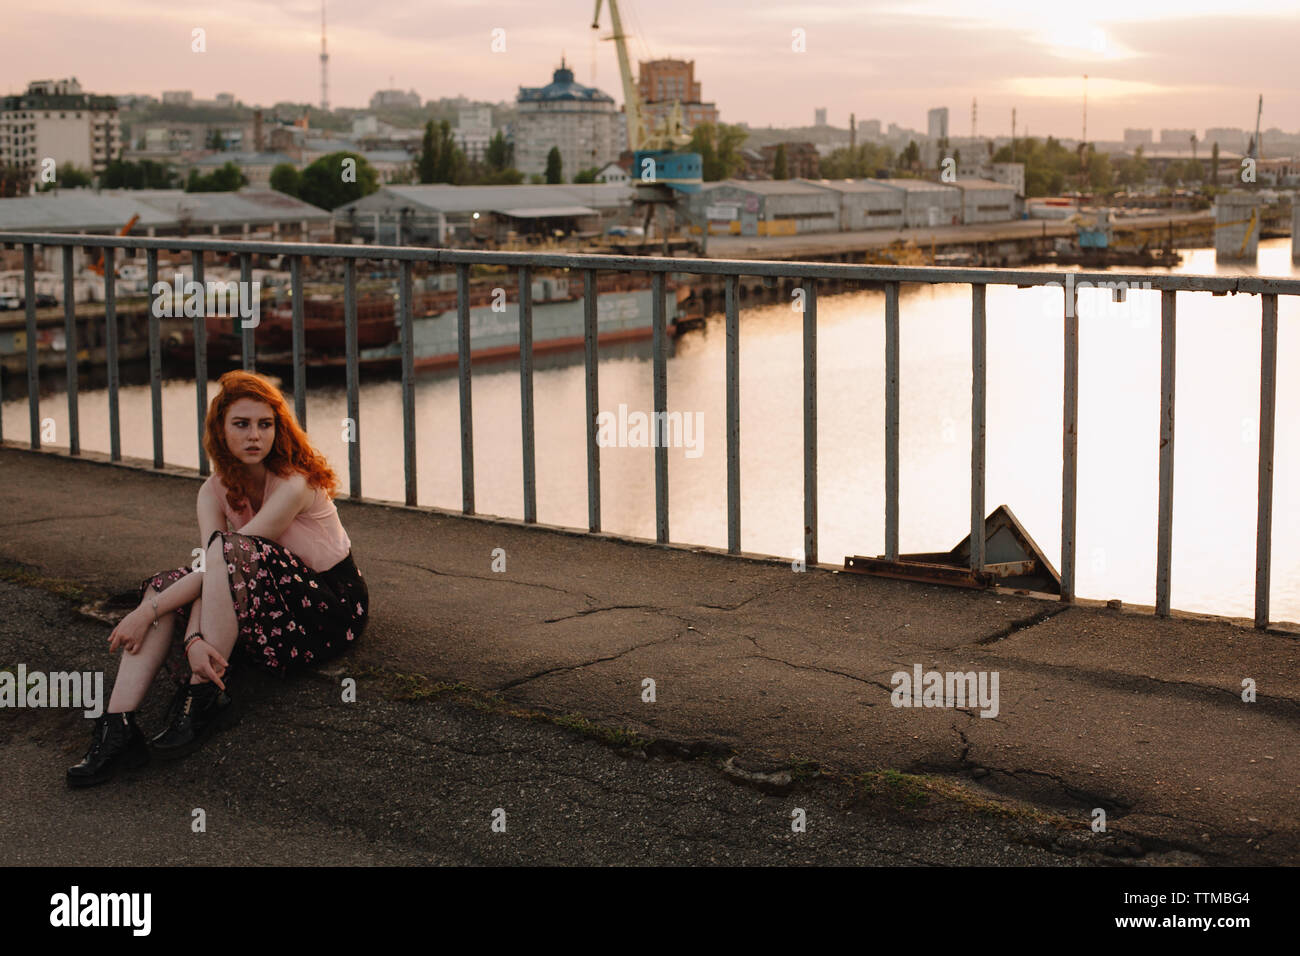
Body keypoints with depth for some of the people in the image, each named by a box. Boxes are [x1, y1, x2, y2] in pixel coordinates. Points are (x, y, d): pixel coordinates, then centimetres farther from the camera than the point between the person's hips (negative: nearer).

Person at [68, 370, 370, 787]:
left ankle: (204, 701, -27)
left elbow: (225, 559, -25)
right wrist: (193, 639, -33)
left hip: (333, 606, -7)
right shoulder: (215, 491, -1)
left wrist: (148, 611, -25)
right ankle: (118, 729, -29)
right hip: (279, 605, 7)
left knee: (227, 551, -31)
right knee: (166, 585, -17)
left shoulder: (295, 485, -21)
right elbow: (209, 573, -14)